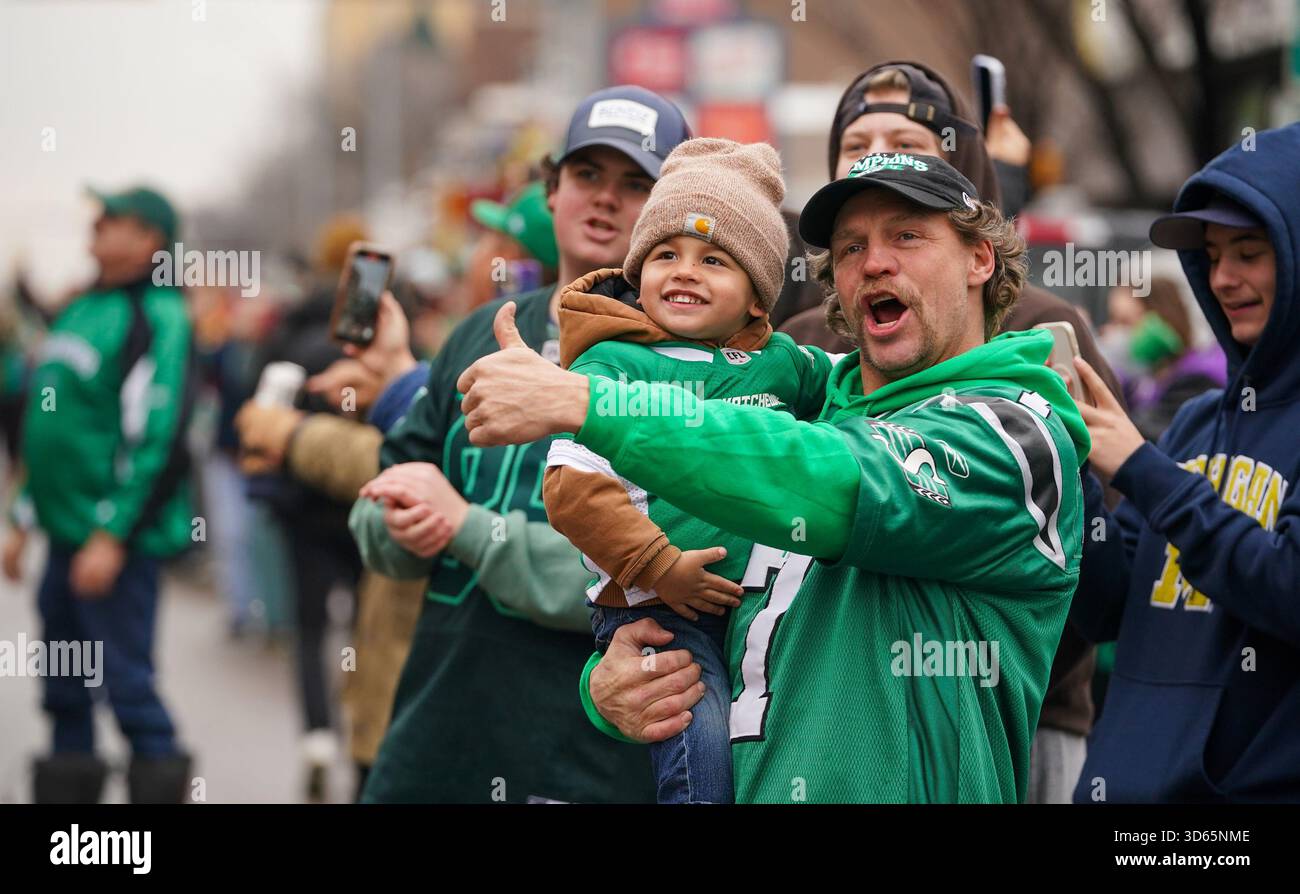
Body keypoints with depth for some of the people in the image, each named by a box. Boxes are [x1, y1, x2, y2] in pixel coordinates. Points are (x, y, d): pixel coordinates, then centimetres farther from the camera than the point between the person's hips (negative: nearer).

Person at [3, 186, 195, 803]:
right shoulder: (83, 308, 16)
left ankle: (159, 781, 1)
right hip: (67, 532, 9)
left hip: (116, 539, -9)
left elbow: (155, 438, -19)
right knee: (65, 685, 13)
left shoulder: (155, 317, -12)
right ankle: (68, 783, 23)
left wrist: (112, 536, -22)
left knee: (126, 679, -7)